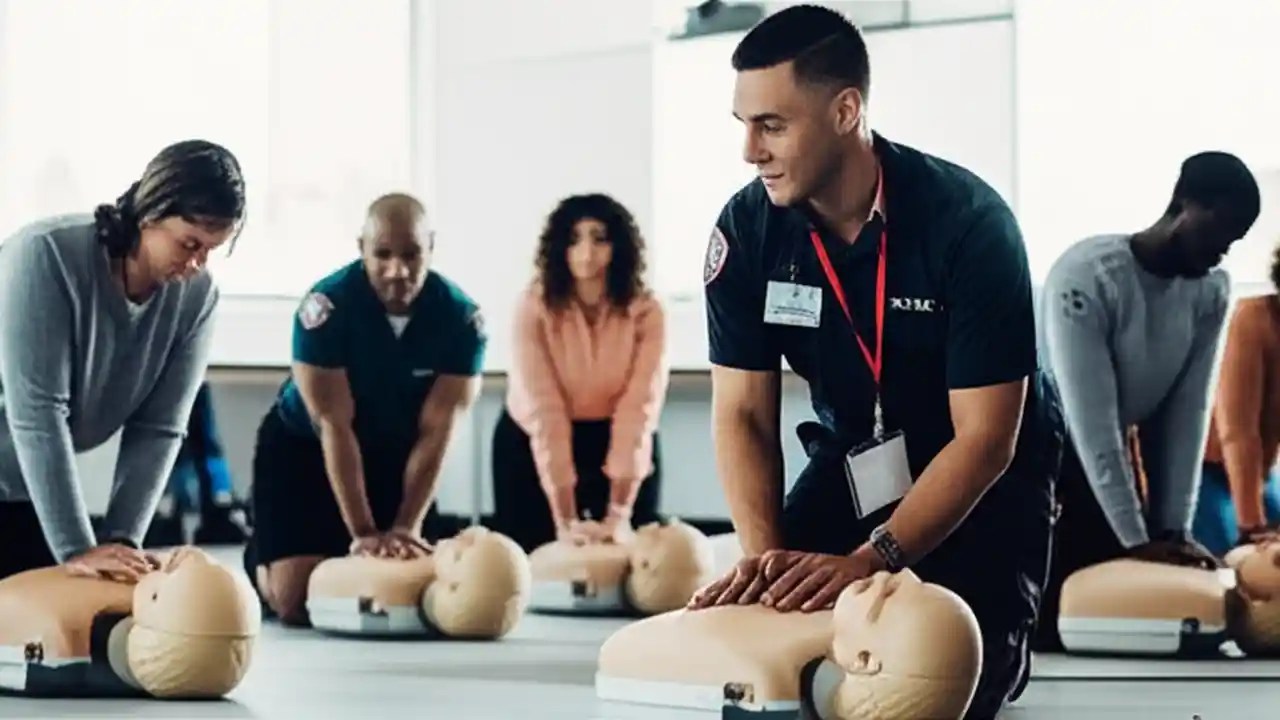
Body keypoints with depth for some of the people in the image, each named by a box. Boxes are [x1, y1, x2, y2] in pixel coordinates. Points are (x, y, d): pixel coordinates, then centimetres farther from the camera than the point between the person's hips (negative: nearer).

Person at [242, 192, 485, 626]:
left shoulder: (461, 318, -20)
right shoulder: (326, 307, -29)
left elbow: (435, 432, -19)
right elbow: (335, 426, -28)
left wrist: (407, 528, -27)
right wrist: (363, 533, -30)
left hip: (393, 452, 3)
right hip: (303, 447, -3)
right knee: (297, 602, -12)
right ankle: (258, 564, 23)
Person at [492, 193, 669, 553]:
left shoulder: (646, 312, -18)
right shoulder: (534, 307, -21)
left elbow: (639, 409, -24)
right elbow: (544, 411, -27)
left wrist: (619, 513, -33)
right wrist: (565, 519, -33)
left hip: (619, 442, 1)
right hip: (534, 444, -1)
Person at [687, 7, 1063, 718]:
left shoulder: (969, 222, -28)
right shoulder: (746, 228, -15)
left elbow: (984, 438, -27)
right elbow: (743, 413, -10)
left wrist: (870, 560, -36)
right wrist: (763, 556, -28)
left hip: (984, 468, -4)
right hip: (854, 458, 4)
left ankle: (1000, 655, 12)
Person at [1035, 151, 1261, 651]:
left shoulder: (1212, 291, -7)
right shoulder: (1088, 276, -28)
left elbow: (1187, 413, -8)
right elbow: (1092, 420, -29)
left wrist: (1175, 529, -14)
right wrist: (1136, 539, -29)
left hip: (1110, 465, 6)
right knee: (1047, 621, -11)